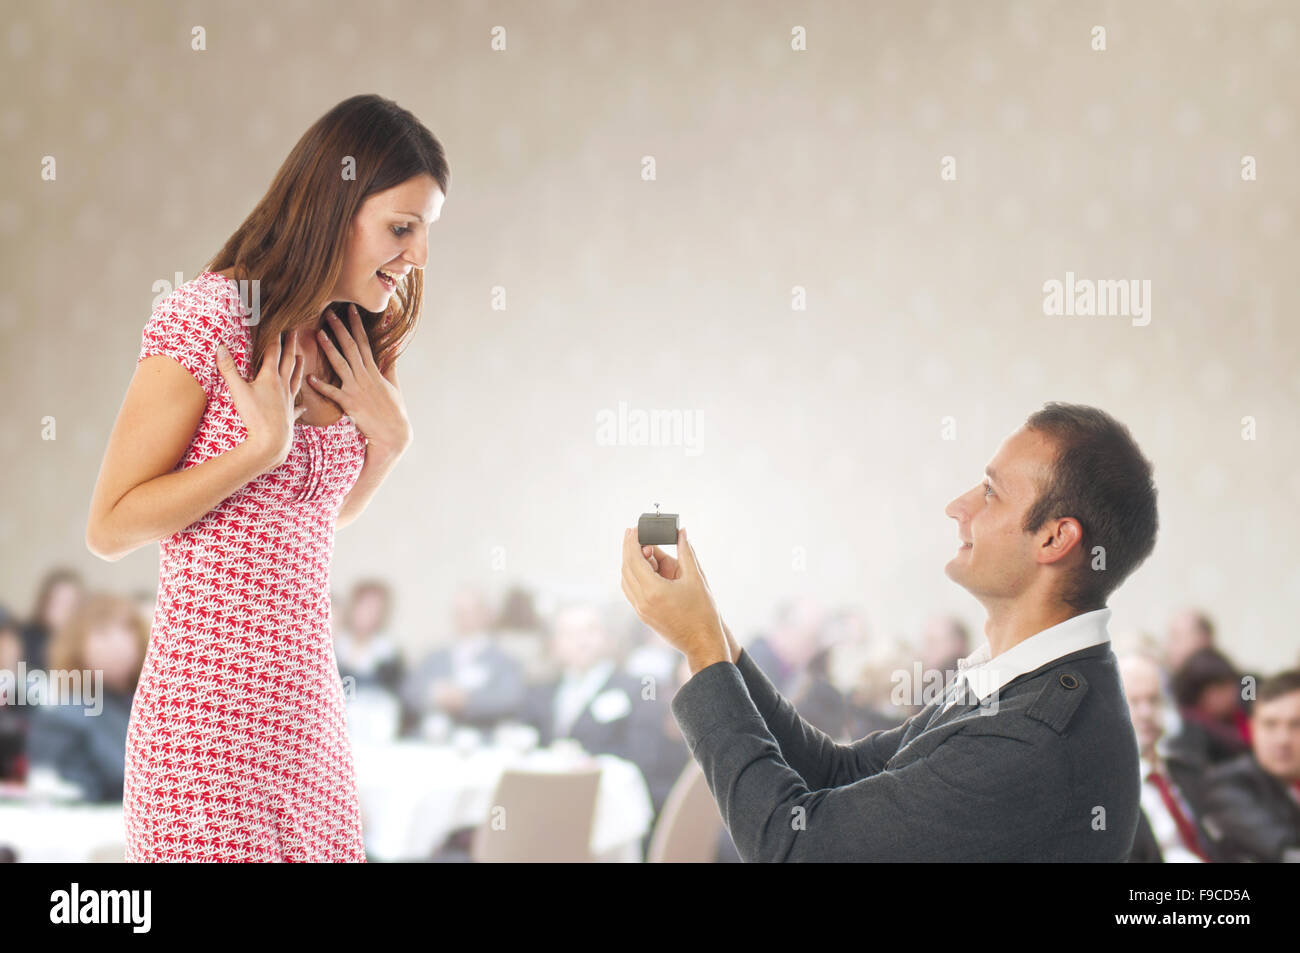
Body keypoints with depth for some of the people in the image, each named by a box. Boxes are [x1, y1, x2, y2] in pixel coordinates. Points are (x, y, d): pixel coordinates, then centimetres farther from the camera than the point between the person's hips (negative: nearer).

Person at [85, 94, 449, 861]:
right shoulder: (208, 317, -9)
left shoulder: (339, 340, 12)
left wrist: (391, 437, 7)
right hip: (212, 705, -7)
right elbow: (111, 528, -9)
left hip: (309, 705, 7)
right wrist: (264, 445, -14)